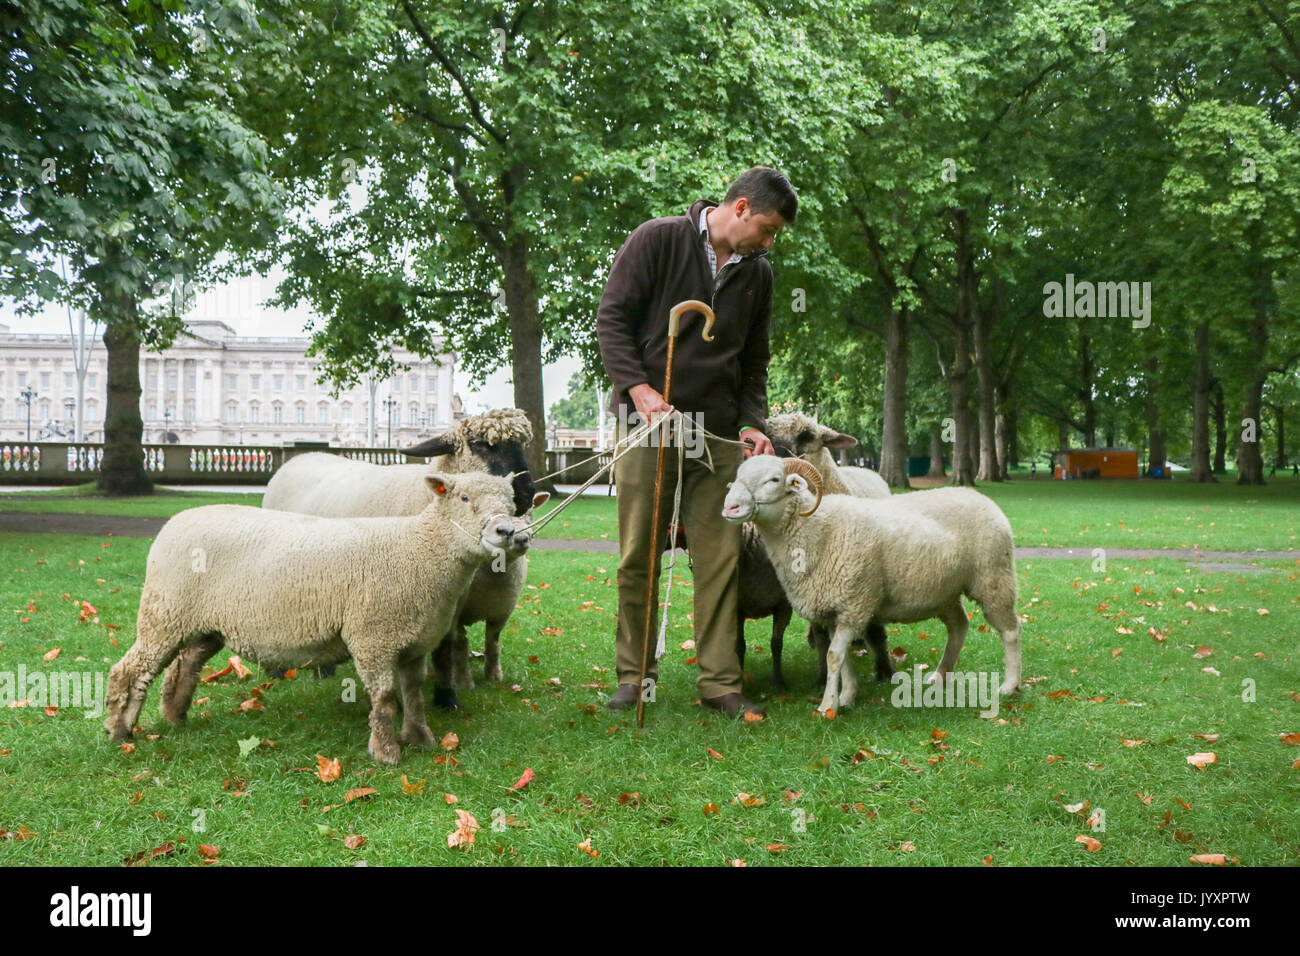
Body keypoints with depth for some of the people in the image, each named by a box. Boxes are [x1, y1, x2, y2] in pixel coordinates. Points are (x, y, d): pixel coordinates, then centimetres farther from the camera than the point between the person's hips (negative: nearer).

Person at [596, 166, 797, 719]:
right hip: (646, 425, -4)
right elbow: (611, 318, -5)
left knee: (720, 560, 1)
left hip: (717, 435, 4)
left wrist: (752, 422, 4)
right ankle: (634, 674, 12)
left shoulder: (757, 273, 13)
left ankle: (719, 681, 7)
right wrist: (638, 388, -17)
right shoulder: (658, 240, -2)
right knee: (638, 558, 1)